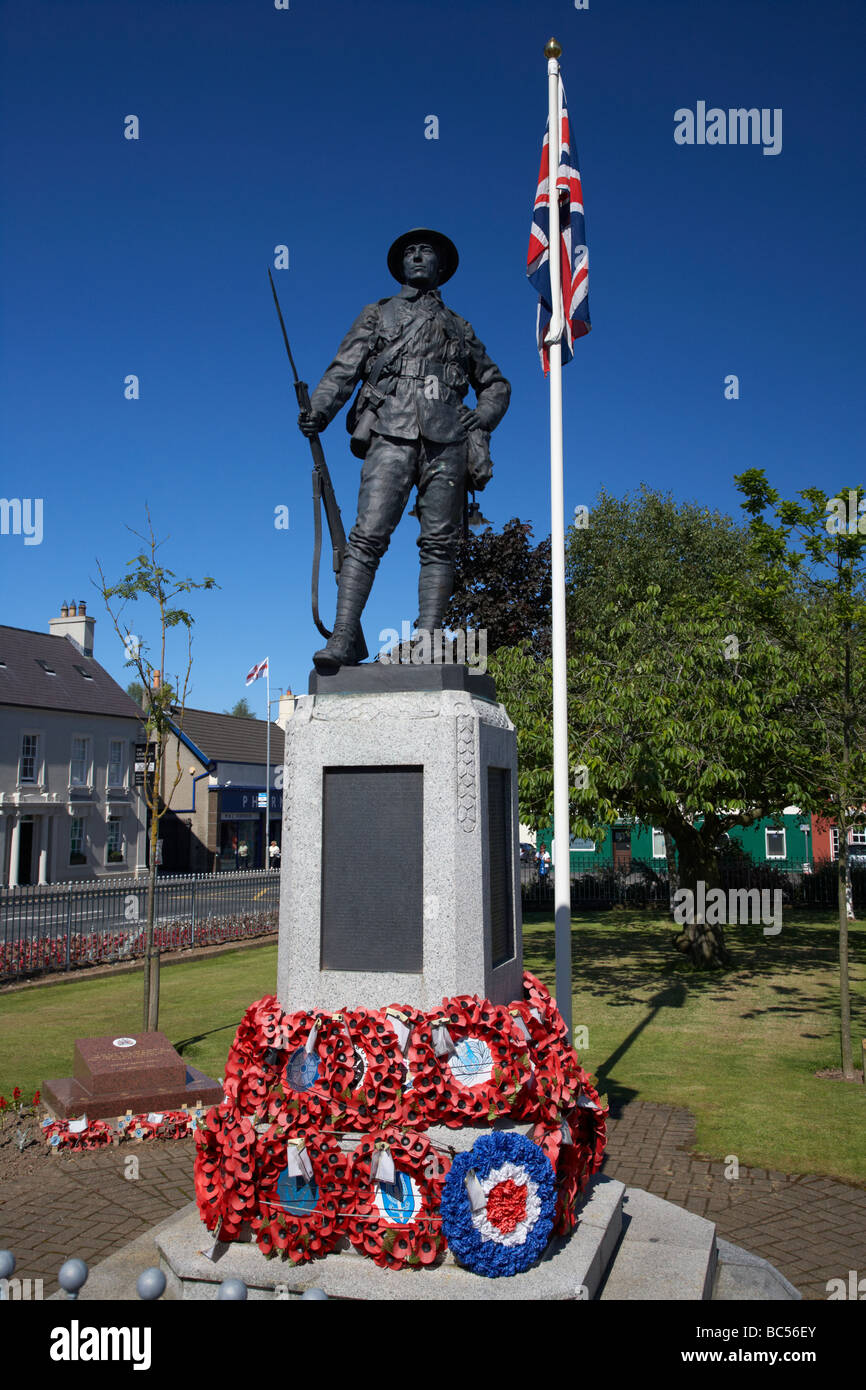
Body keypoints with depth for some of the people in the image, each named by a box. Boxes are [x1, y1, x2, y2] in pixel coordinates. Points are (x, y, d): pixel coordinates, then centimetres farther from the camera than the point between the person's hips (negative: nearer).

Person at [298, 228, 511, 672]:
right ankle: (342, 639, -20)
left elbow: (496, 383, 30)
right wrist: (317, 411, -6)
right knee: (368, 536, -15)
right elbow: (343, 370, 12)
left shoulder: (459, 327, 28)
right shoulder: (377, 314, 24)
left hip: (447, 439, 2)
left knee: (439, 545, -7)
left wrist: (484, 418, 9)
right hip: (392, 435, -2)